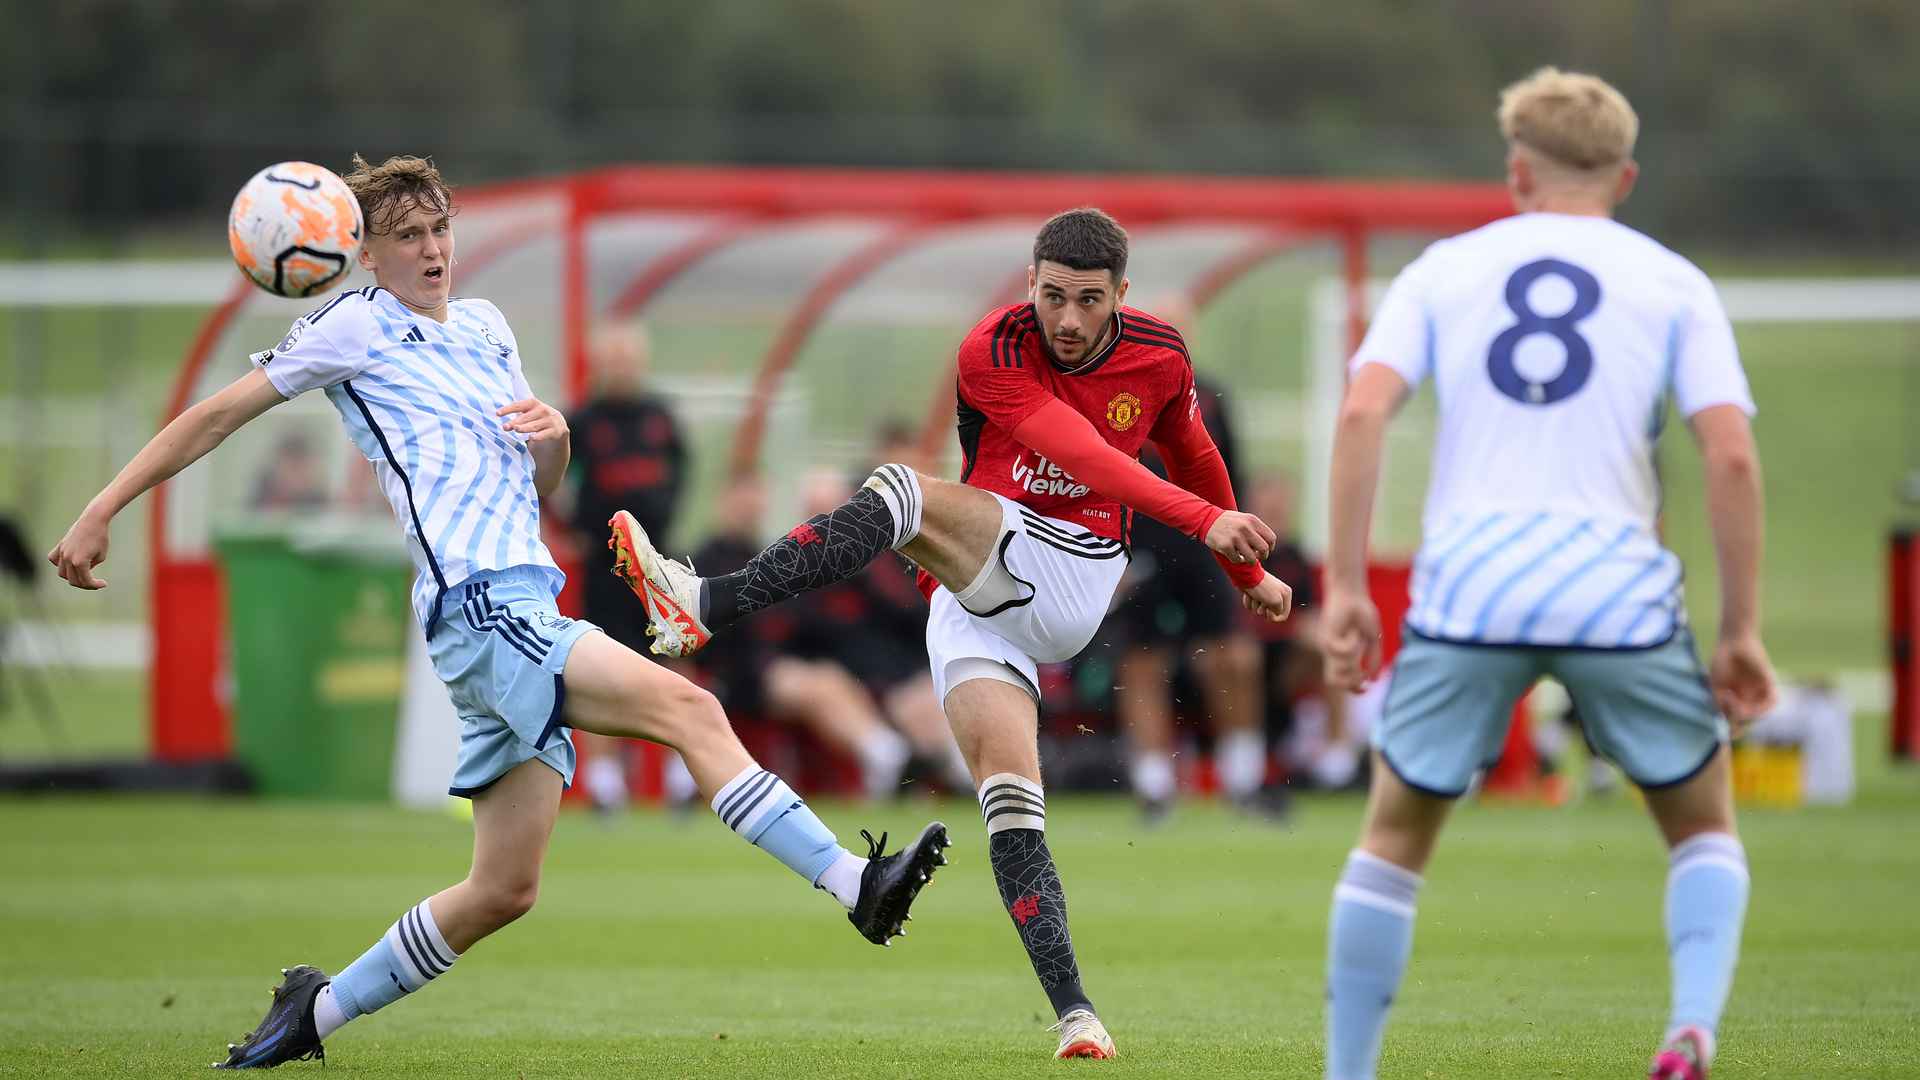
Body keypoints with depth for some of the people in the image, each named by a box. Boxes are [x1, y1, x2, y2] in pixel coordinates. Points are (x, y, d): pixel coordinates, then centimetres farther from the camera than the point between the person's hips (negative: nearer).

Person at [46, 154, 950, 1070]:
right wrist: (100, 512, 4)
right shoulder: (357, 326, 3)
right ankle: (854, 884, -32)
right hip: (477, 608, -8)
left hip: (528, 609, 8)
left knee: (503, 890, 6)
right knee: (687, 709, -24)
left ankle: (318, 1010, 18)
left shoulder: (485, 328, 23)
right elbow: (216, 417, 6)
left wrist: (555, 436, 5)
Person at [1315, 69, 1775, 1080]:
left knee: (1395, 834, 17)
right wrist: (1741, 633, 3)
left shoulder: (1444, 269, 14)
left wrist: (1344, 587, -1)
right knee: (1703, 825, 17)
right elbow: (1731, 455, -1)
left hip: (1466, 589, 0)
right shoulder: (1673, 284, 11)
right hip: (1618, 592, 0)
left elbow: (1362, 409, -1)